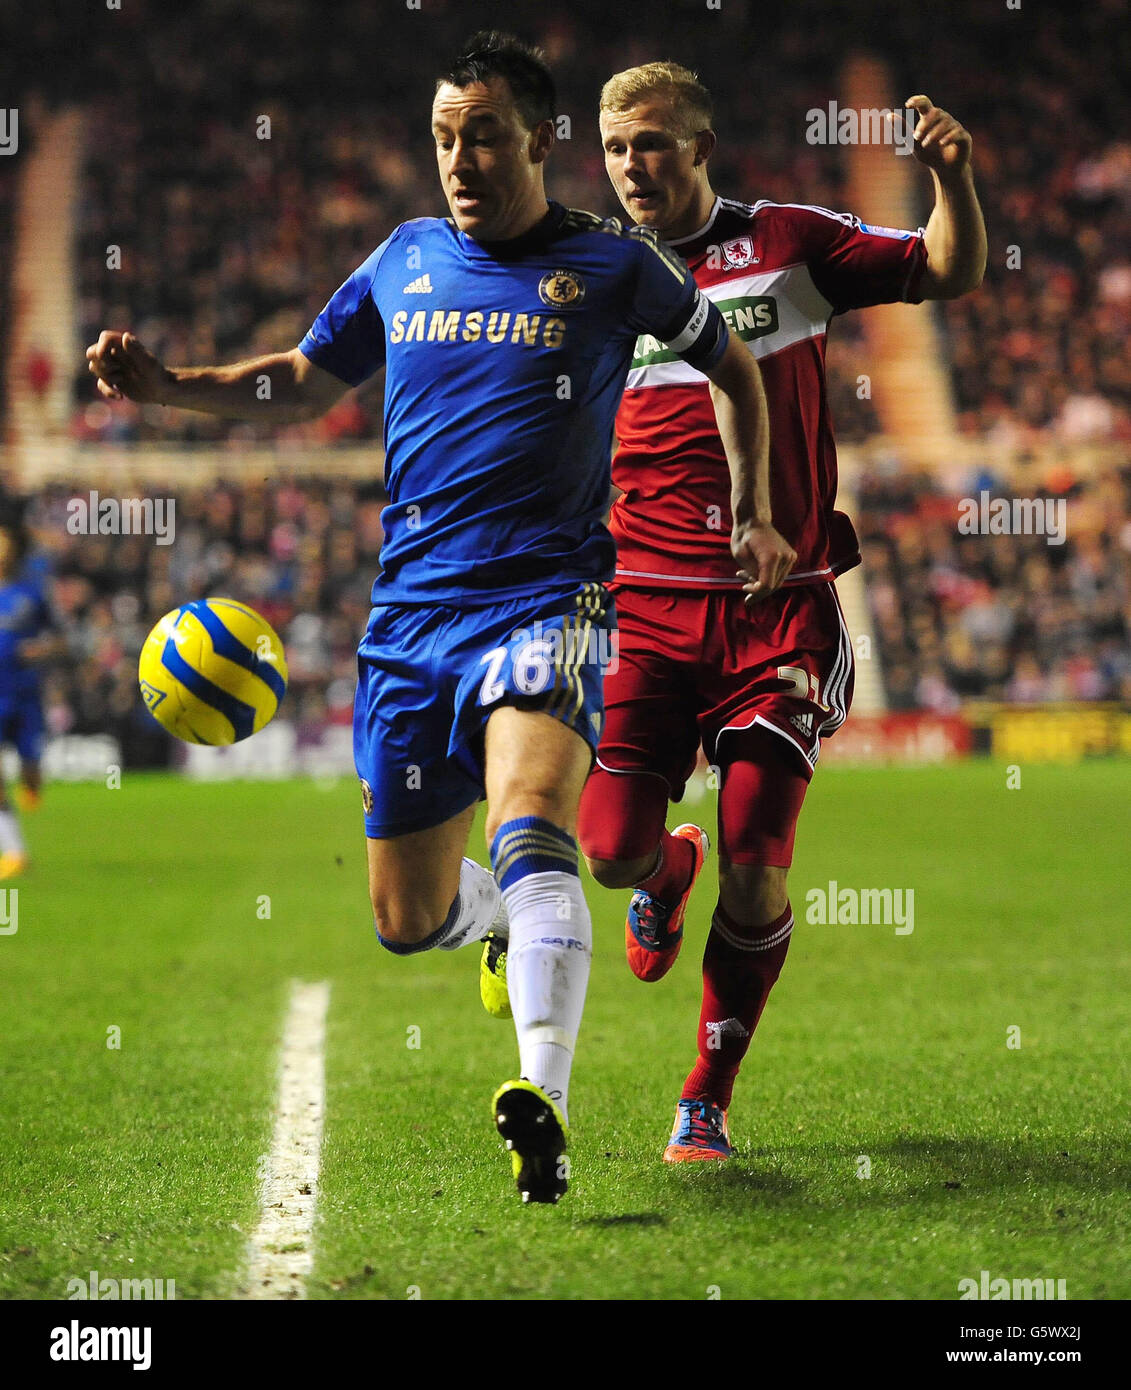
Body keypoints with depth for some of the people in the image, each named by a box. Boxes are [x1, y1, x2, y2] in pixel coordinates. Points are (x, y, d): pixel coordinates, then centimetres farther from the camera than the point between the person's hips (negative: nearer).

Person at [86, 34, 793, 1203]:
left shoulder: (615, 266, 4)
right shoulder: (403, 262, 12)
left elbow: (729, 367, 20)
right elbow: (303, 383, 24)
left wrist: (752, 515, 11)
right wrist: (165, 384, 9)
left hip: (546, 599, -4)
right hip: (409, 612, 4)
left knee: (528, 830, -32)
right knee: (407, 919, 9)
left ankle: (544, 1104, -45)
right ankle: (511, 922, 45)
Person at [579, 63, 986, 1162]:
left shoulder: (789, 242, 6)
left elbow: (950, 275, 9)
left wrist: (952, 178, -8)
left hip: (782, 606, -1)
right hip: (646, 605, 1)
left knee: (754, 873, -10)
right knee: (610, 852, -10)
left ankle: (707, 1102, 9)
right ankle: (668, 872, 30)